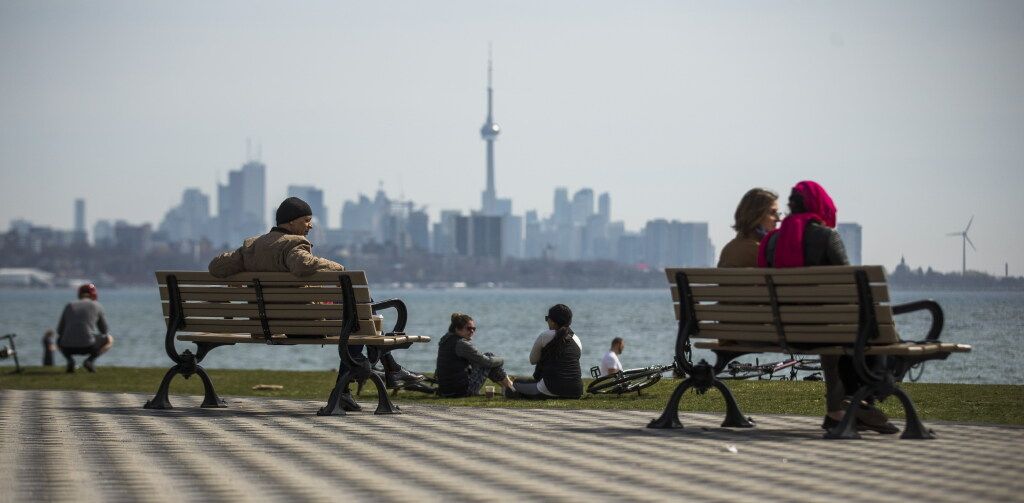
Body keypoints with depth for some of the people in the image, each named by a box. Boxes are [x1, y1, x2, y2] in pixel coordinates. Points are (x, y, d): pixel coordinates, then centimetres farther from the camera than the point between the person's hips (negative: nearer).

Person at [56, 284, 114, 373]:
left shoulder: (69, 306, 16)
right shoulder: (96, 305, 11)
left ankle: (70, 360, 7)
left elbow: (60, 330, 19)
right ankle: (90, 360, 1)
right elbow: (104, 329, 18)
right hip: (87, 346, -3)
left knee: (59, 340, 38)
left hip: (68, 348, 3)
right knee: (110, 340, 26)